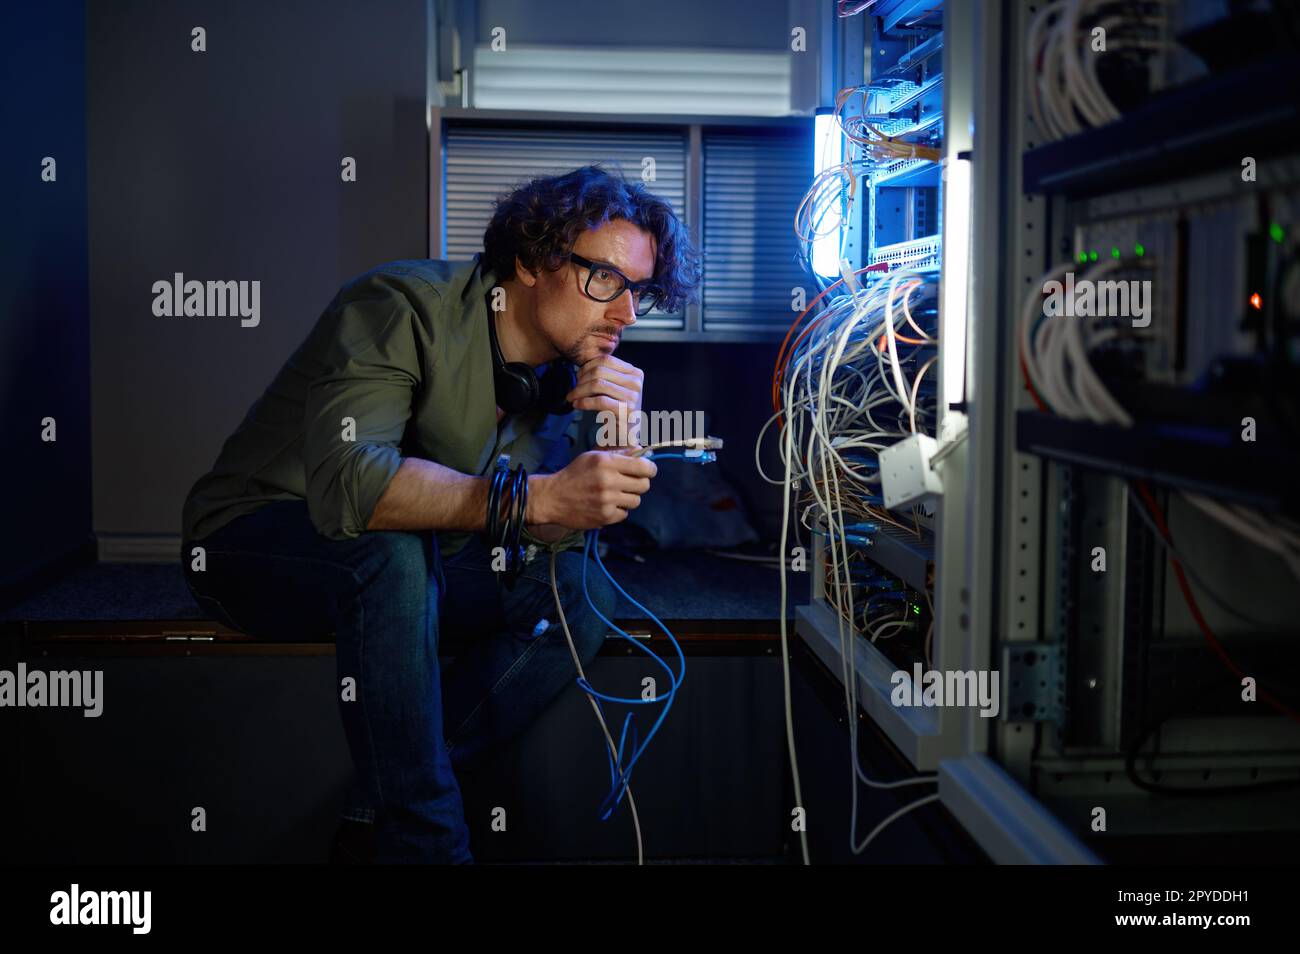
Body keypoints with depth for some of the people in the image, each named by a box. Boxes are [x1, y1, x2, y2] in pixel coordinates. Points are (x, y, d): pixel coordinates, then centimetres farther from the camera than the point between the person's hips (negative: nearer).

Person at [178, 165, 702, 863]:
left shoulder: (566, 370, -2)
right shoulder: (407, 308, -24)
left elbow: (554, 537, -9)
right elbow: (345, 482, -40)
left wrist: (609, 440, -28)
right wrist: (539, 495, -47)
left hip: (407, 563, 7)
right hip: (250, 544, -6)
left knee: (582, 592, -13)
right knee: (391, 550, -37)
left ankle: (380, 809, -12)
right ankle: (425, 844, -27)